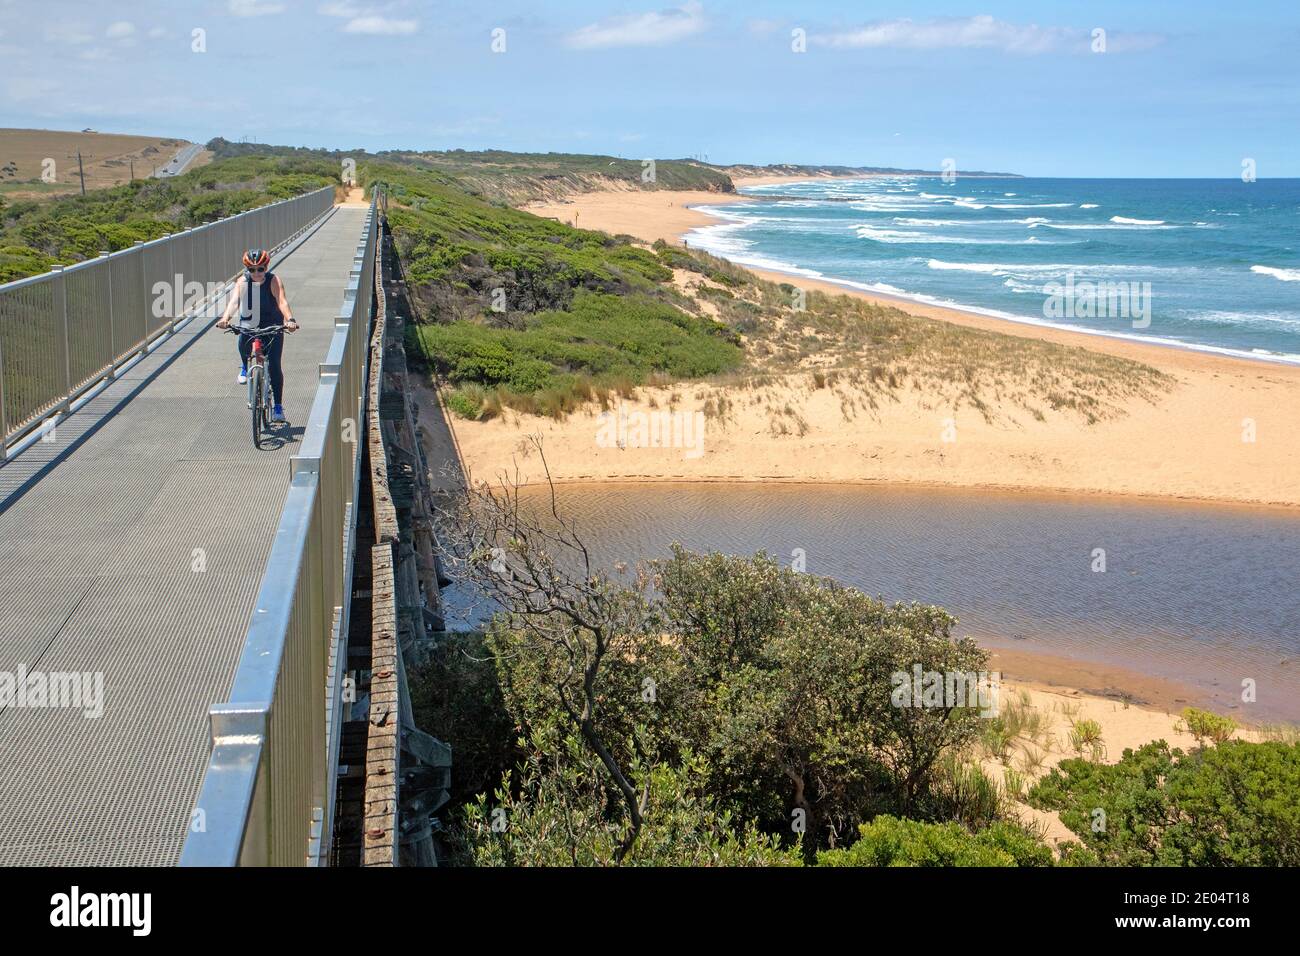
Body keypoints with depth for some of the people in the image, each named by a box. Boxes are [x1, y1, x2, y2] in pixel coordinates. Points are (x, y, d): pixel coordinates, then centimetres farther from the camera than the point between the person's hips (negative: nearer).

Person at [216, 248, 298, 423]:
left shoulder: (273, 281, -14)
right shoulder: (242, 282, -8)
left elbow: (282, 301, -29)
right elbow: (234, 301, -22)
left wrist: (289, 320, -47)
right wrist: (225, 318, -42)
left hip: (272, 327, -2)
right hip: (249, 324, 2)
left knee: (274, 365, -11)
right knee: (243, 341, -30)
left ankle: (278, 406, 1)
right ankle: (245, 366, 7)